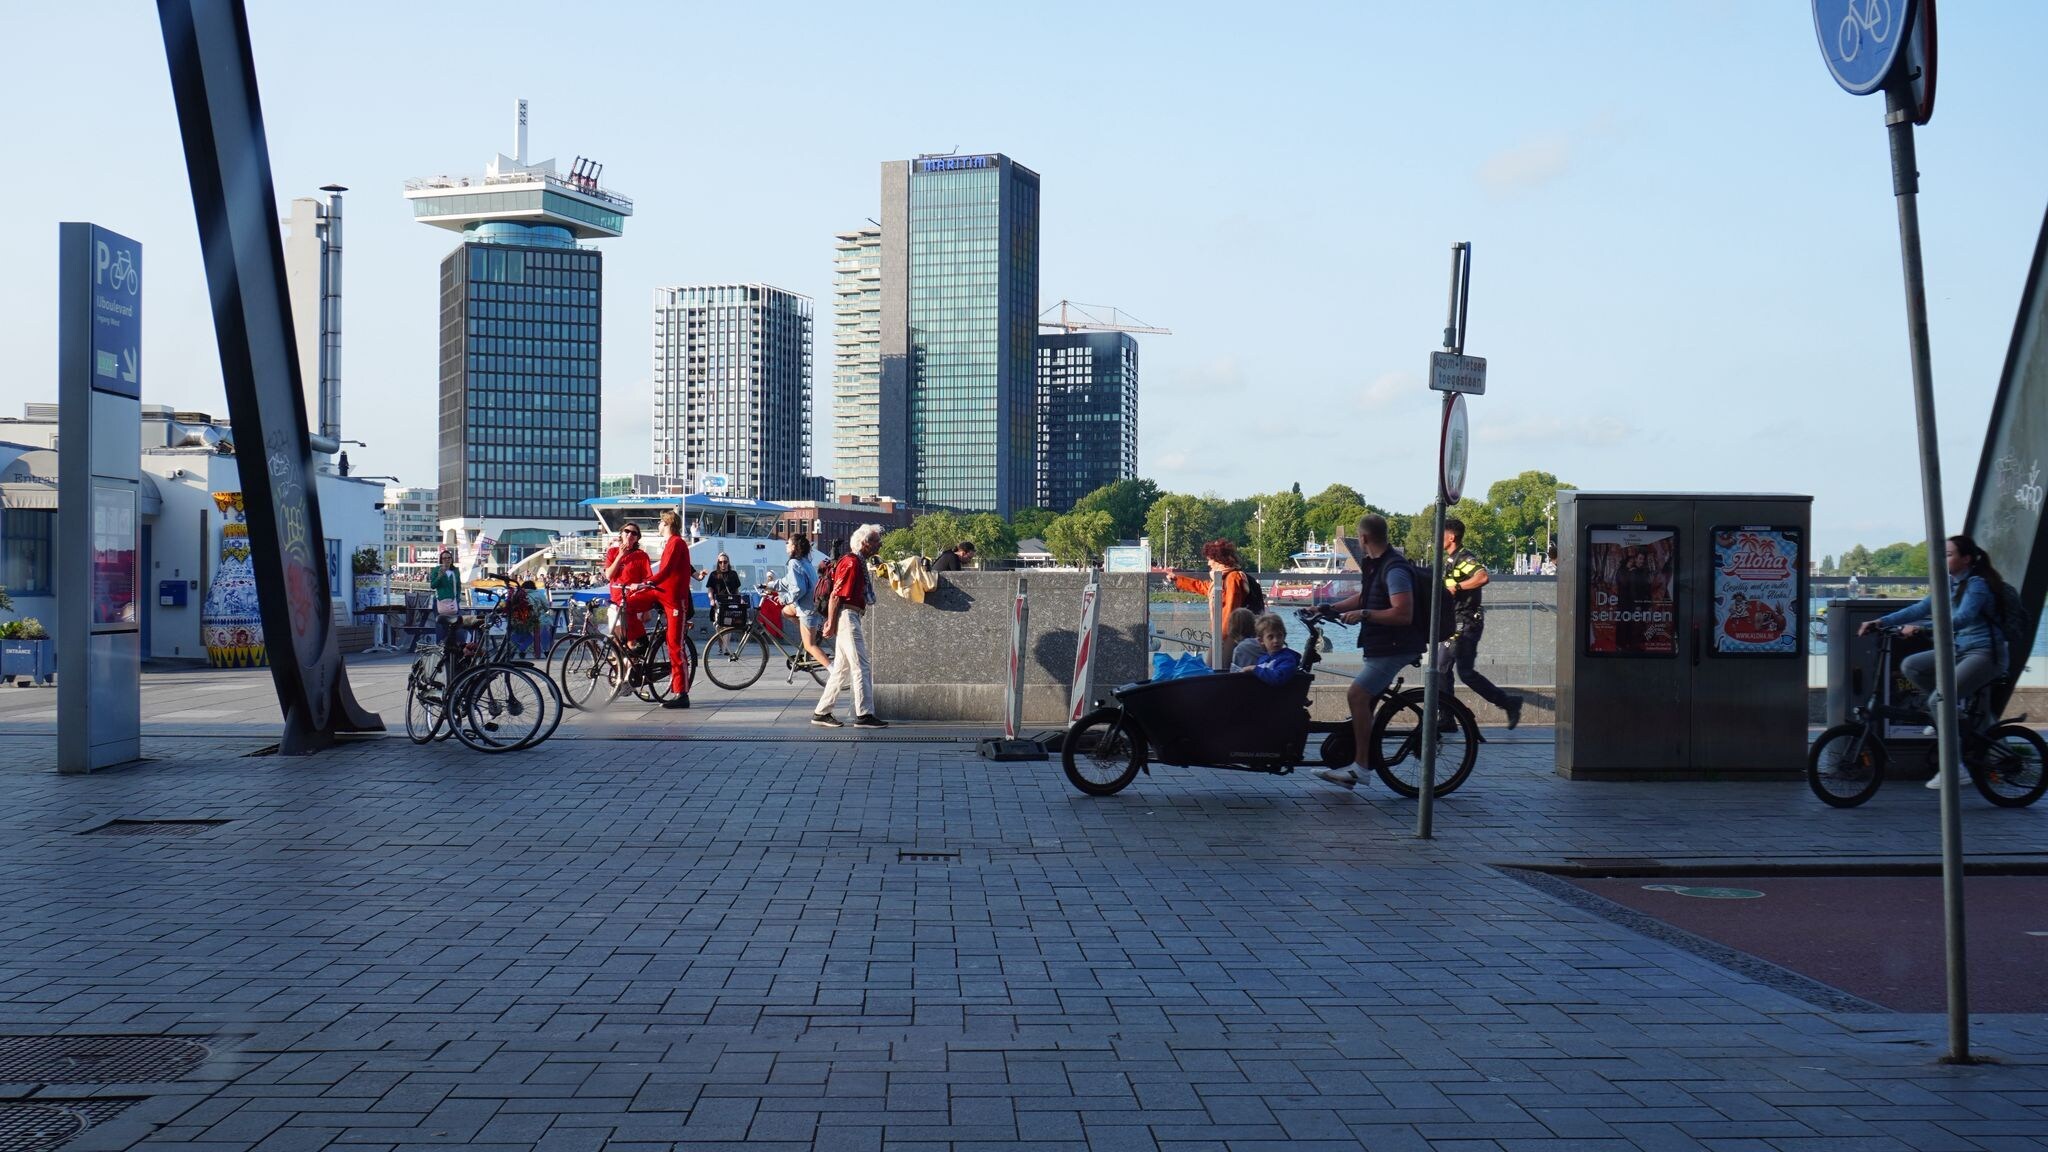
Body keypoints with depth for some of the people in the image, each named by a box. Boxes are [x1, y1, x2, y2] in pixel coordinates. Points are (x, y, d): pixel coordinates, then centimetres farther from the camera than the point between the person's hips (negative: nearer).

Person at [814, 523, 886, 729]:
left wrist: (831, 620, 21)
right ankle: (864, 715, -6)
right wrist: (832, 624, -19)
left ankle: (821, 713, 15)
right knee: (861, 667, -8)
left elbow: (838, 595, 22)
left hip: (856, 617, 10)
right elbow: (836, 596, -18)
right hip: (847, 617, -10)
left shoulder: (859, 562, 18)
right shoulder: (851, 563, -15)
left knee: (842, 669, 11)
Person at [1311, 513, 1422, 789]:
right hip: (1381, 645, 11)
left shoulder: (1394, 568, -20)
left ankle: (1360, 765, -14)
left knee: (1357, 695, -18)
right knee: (1366, 702, 11)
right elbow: (1363, 598, 27)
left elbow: (1403, 613, -28)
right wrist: (1328, 609, 18)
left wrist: (1363, 614, -25)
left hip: (1394, 647, -11)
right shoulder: (1374, 564, 12)